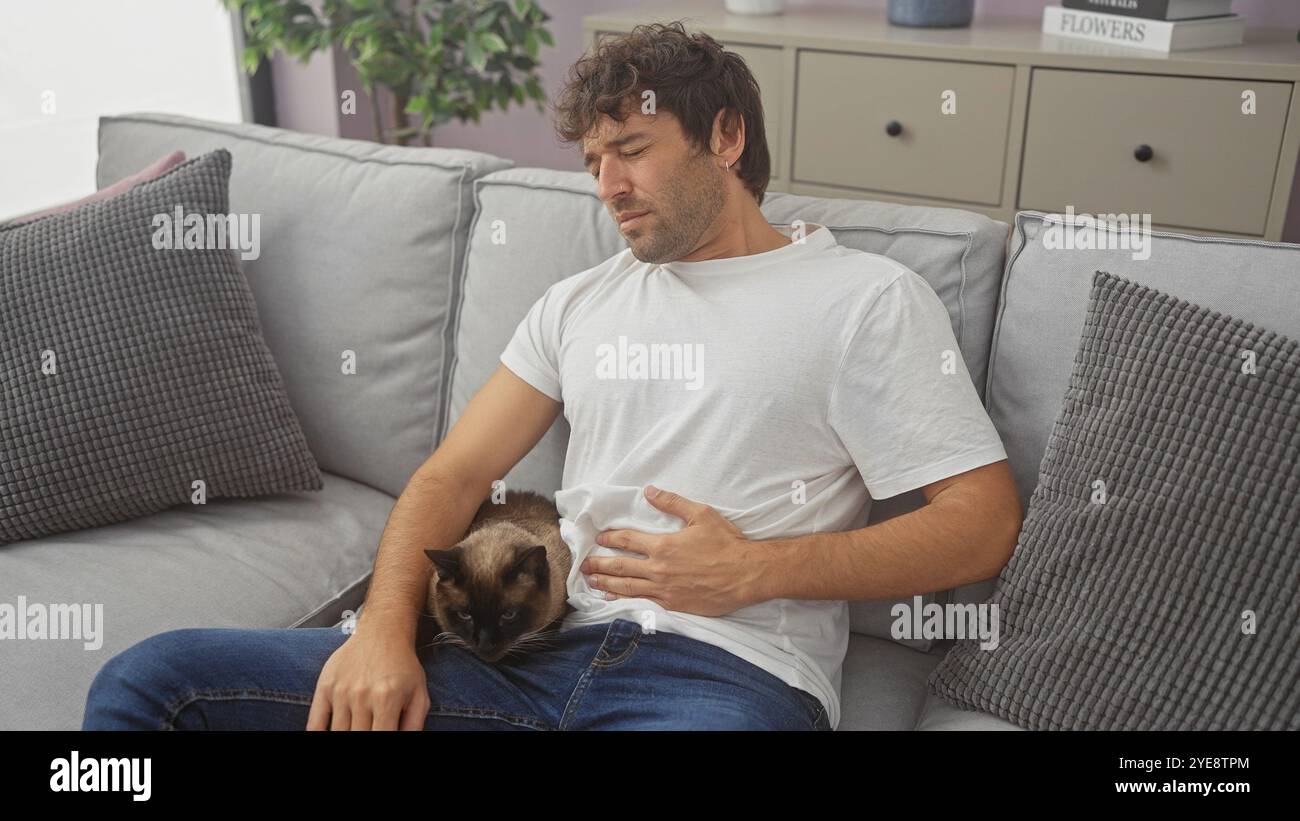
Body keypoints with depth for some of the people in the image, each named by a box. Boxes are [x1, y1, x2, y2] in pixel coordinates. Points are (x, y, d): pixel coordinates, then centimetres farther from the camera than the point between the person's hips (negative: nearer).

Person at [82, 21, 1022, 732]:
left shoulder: (868, 297, 6)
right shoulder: (582, 301, 21)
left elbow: (984, 520, 0)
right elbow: (454, 473, 14)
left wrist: (758, 569, -10)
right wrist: (385, 629, -5)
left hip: (725, 671, -4)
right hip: (540, 653, 5)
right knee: (152, 679, -8)